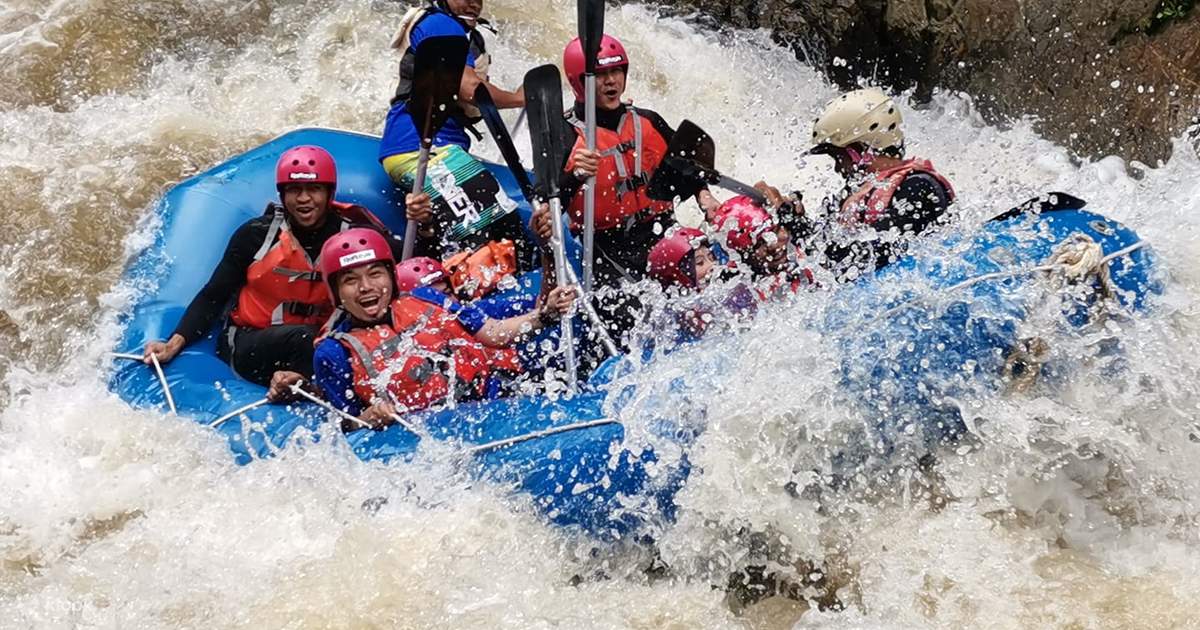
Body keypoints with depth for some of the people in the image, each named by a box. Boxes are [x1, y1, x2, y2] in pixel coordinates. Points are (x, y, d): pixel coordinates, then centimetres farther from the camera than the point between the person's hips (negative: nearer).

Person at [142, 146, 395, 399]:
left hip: (318, 349, 2)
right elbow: (213, 296, 0)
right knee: (302, 338, -34)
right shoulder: (257, 234, -4)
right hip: (248, 346, -2)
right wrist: (175, 343, -12)